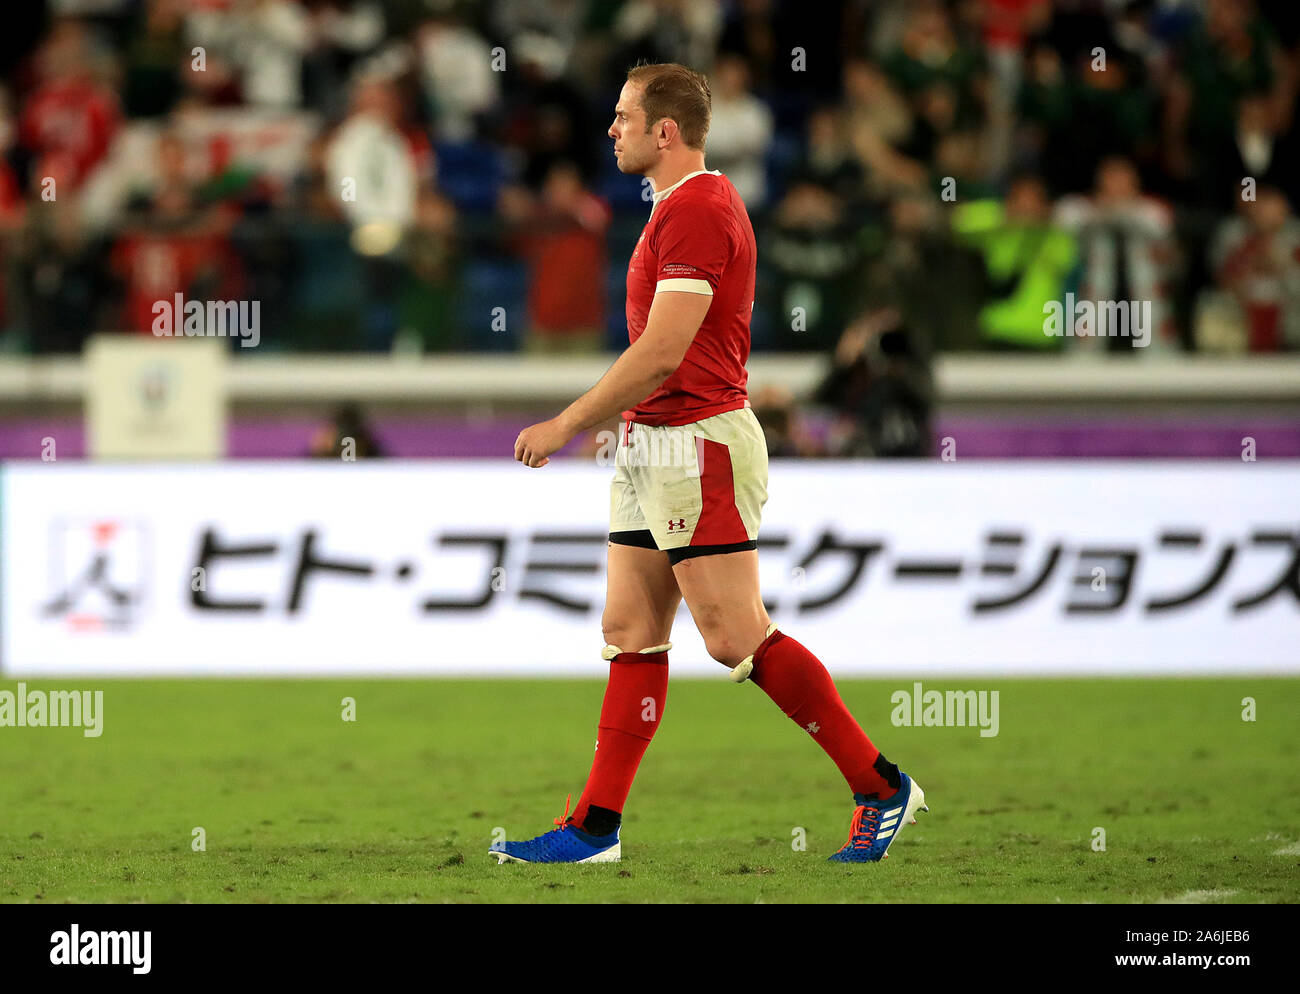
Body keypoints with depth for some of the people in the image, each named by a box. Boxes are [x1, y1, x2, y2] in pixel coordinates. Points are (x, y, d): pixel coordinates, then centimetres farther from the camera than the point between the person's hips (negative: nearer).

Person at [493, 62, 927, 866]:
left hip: (698, 446, -10)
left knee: (736, 636, -10)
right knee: (630, 634, 7)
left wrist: (567, 425, -16)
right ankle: (595, 828, 8)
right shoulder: (688, 204, 16)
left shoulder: (697, 210, -16)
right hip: (653, 446, 10)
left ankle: (882, 787, -3)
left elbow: (662, 352, -22)